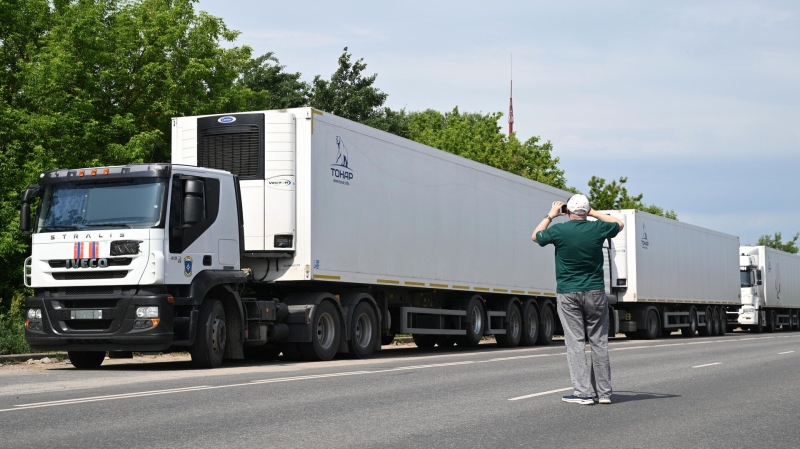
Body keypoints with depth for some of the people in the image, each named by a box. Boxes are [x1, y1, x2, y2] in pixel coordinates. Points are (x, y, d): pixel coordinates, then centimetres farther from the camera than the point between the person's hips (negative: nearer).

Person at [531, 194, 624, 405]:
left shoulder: (559, 230, -9)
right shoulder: (597, 228, -3)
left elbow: (536, 236, 12)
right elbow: (619, 224, 19)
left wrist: (550, 215, 20)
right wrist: (594, 213, 21)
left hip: (568, 293, -2)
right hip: (595, 292, 2)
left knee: (575, 342, 0)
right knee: (599, 342, 8)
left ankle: (583, 392, -6)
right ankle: (604, 392, 11)